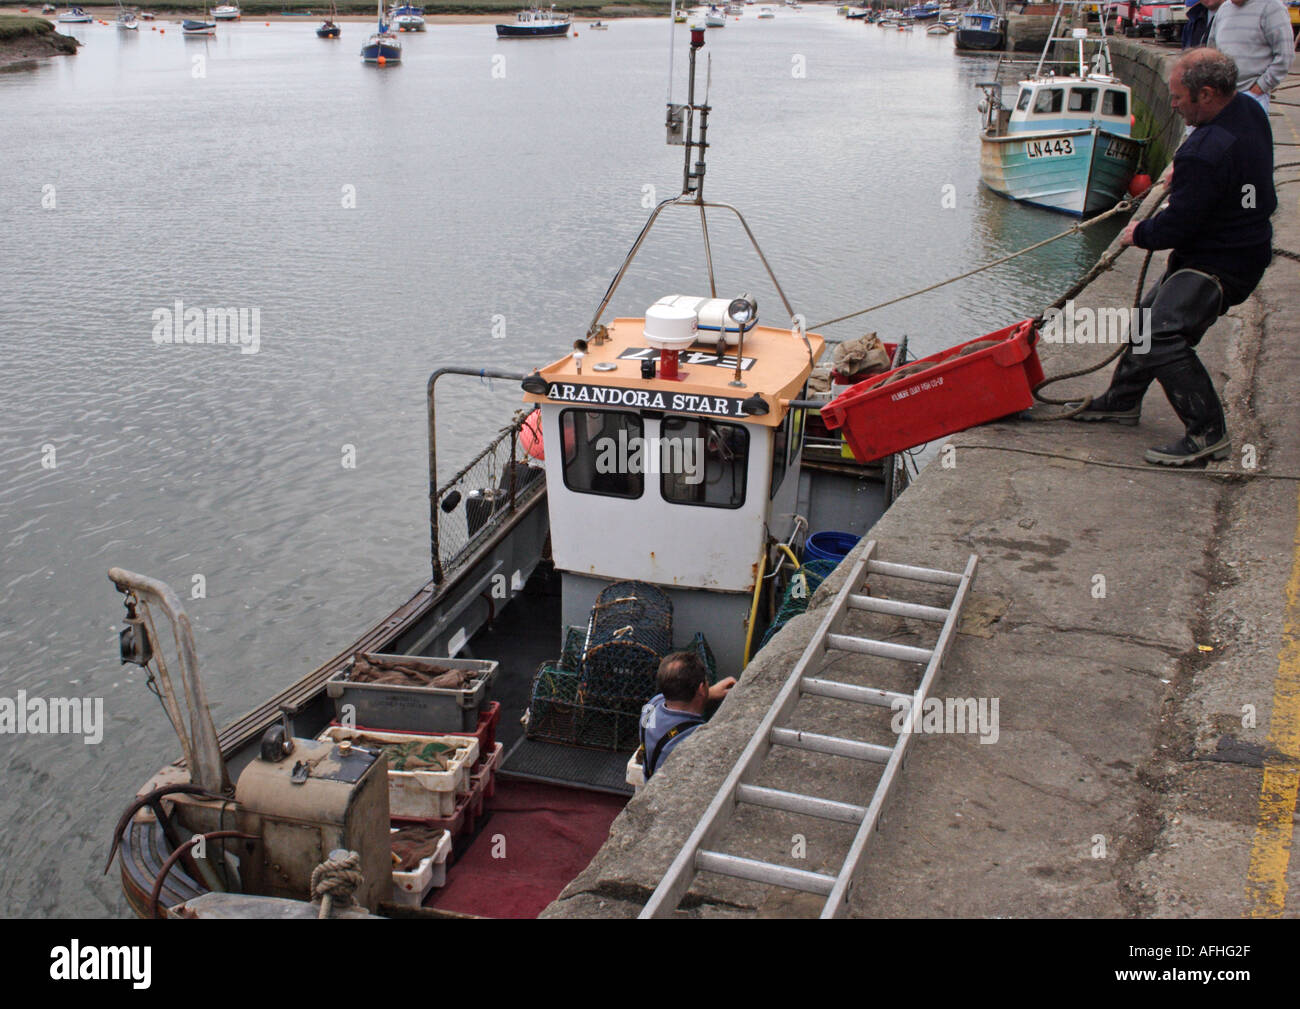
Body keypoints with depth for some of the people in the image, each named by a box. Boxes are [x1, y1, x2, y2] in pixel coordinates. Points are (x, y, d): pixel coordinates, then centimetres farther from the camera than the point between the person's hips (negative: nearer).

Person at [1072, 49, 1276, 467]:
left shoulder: (1206, 154, -31)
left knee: (1161, 336, -21)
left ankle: (1207, 433, -14)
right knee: (1153, 316, 22)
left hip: (1219, 266, -11)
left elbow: (1178, 225, -24)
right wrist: (1180, 182, 19)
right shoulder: (1250, 110, 1)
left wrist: (1141, 234, -6)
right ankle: (1123, 399, 38)